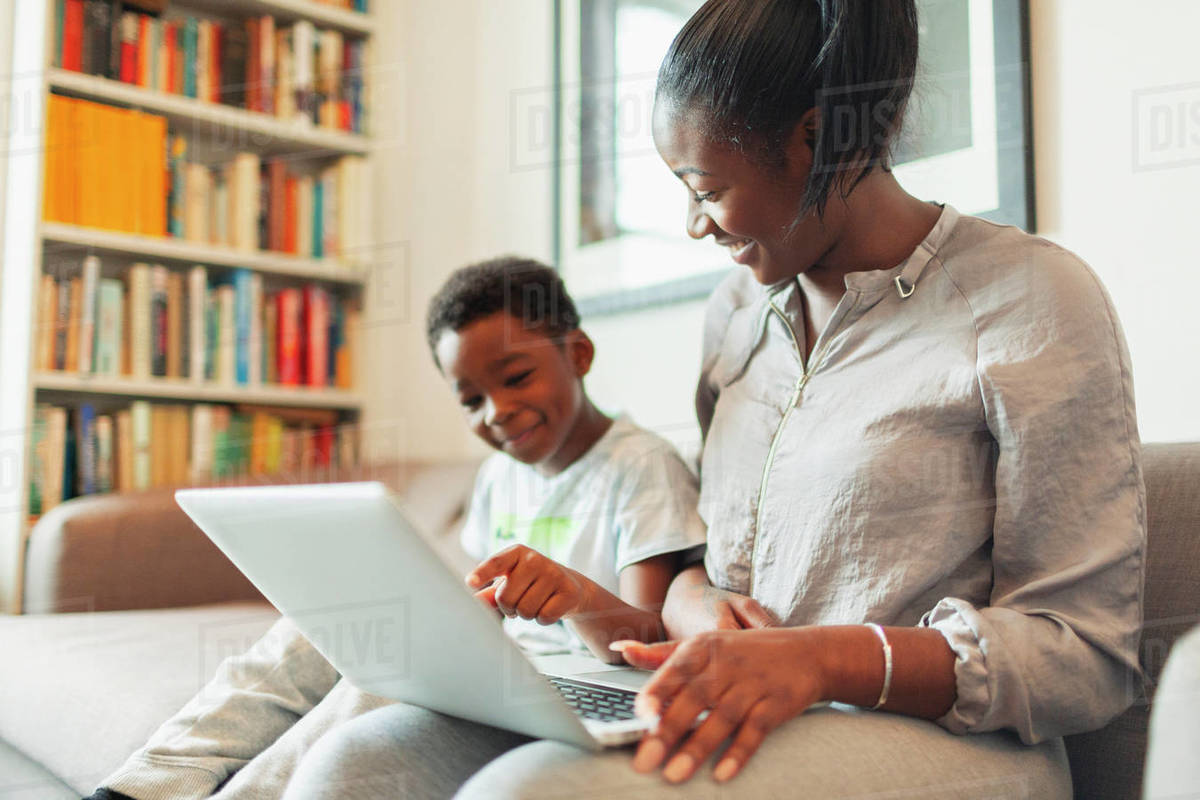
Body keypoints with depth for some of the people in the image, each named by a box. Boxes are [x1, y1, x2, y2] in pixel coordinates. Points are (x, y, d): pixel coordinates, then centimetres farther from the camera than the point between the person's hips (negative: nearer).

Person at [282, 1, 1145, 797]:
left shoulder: (1034, 300, -6)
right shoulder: (738, 308, 15)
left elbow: (1089, 653, -9)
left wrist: (826, 657, -24)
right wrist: (697, 606, -5)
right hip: (739, 717, 6)